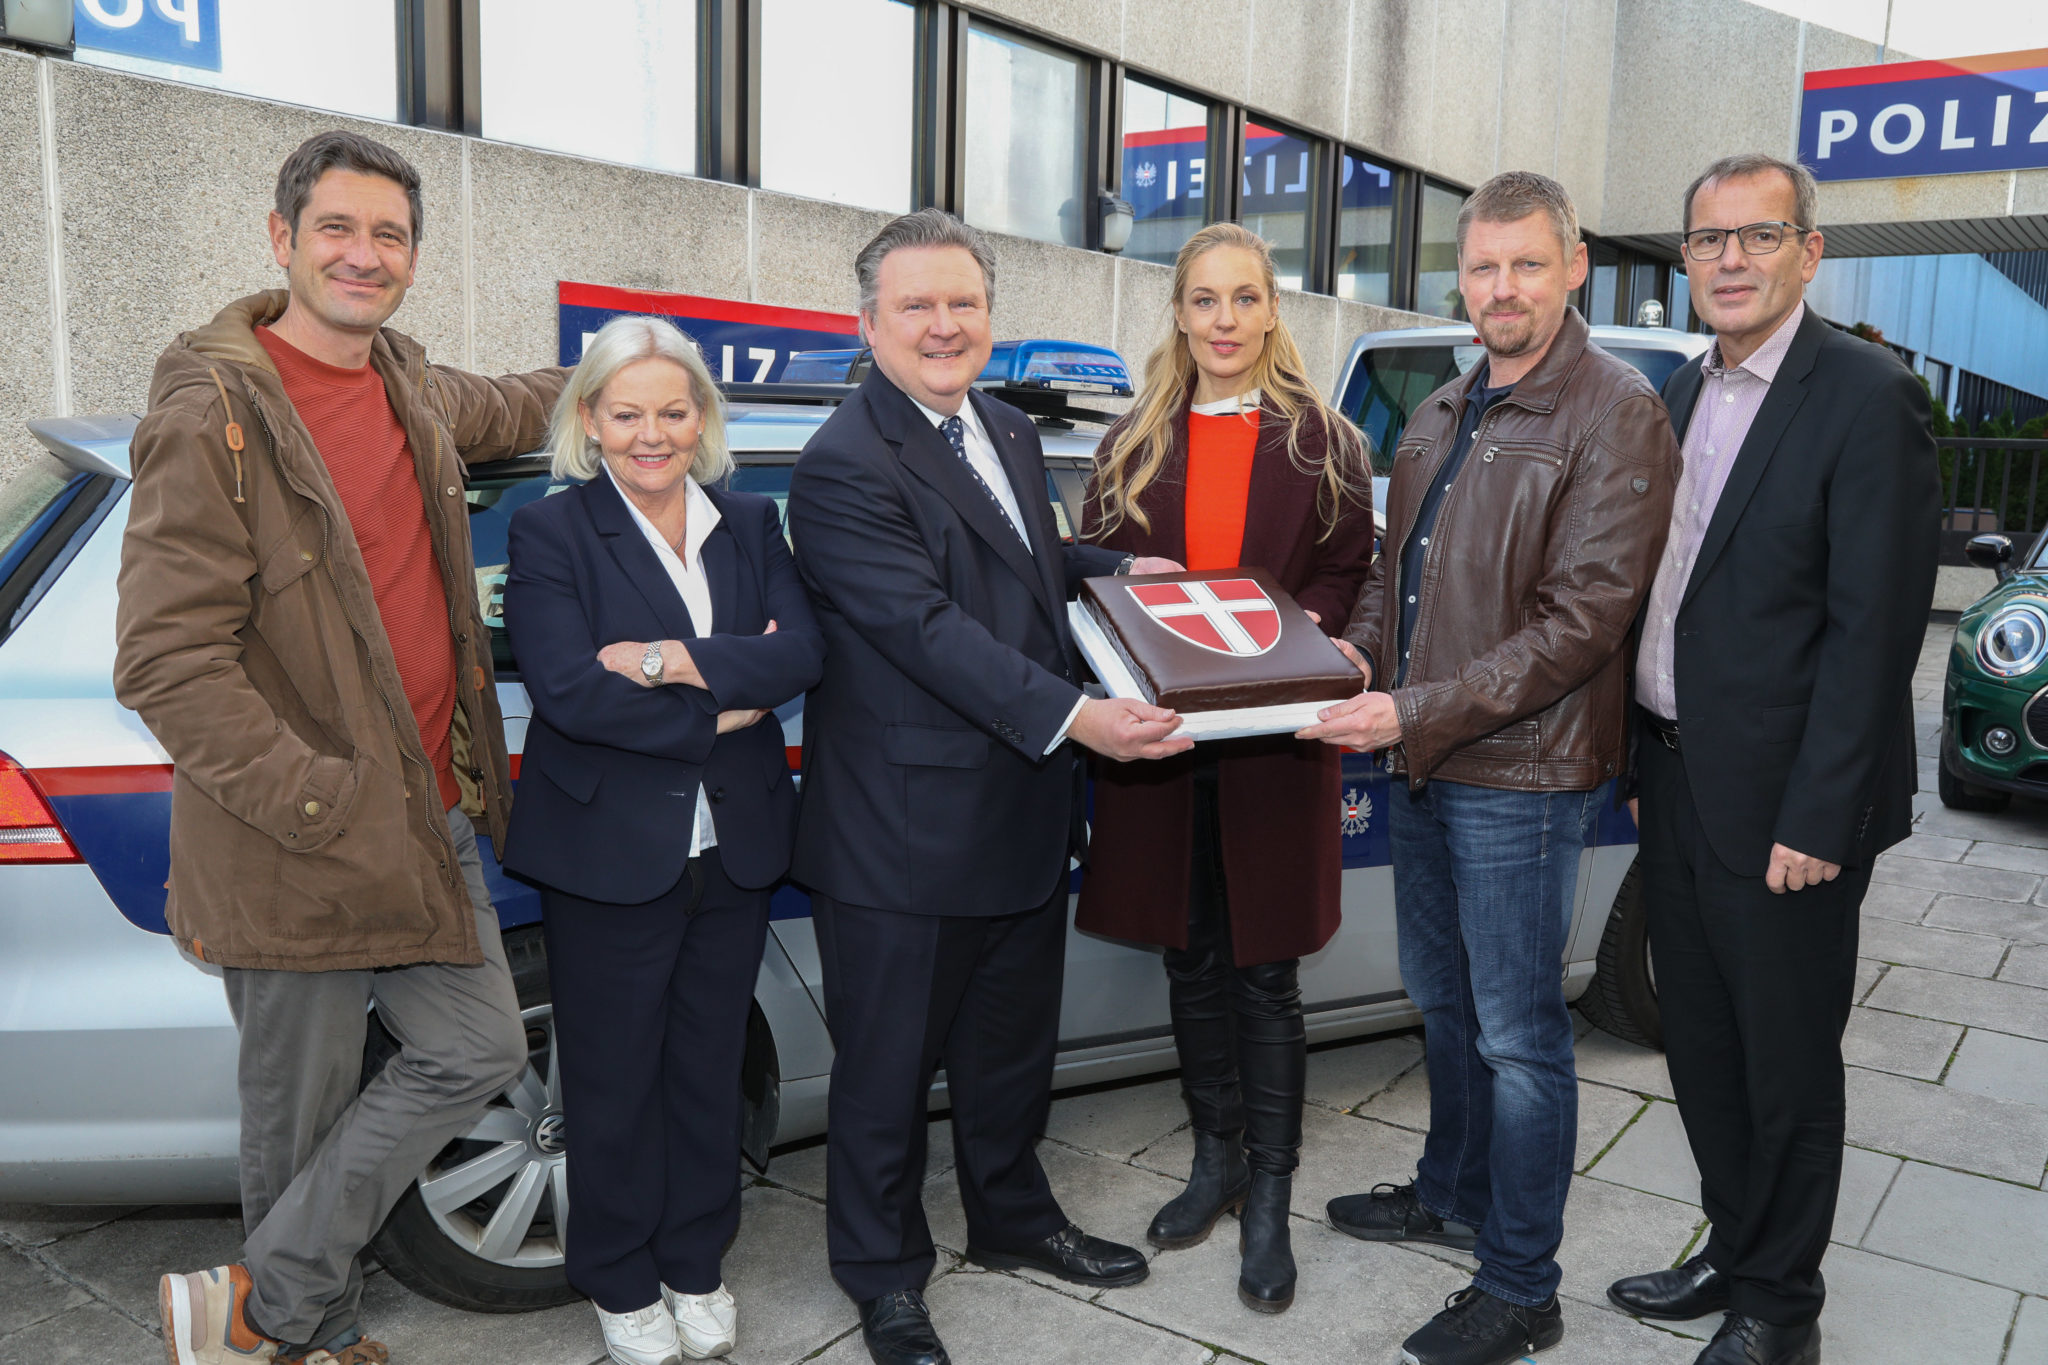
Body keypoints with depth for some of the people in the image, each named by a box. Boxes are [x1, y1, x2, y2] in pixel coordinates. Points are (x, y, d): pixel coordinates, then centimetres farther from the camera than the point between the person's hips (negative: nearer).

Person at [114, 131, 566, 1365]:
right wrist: (329, 809, -21)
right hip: (299, 855, -7)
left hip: (431, 821, 7)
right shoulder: (212, 414, -15)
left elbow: (497, 411, 34)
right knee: (306, 1115, 8)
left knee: (480, 1051, 11)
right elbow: (164, 665, -19)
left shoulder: (410, 386, 7)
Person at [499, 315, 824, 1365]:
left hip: (733, 848, 4)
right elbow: (566, 688, -19)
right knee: (615, 1082, 11)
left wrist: (669, 660, -21)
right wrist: (722, 710, -15)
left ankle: (695, 1267, 36)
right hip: (609, 855, -3)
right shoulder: (549, 534, -6)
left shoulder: (750, 524, 6)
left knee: (709, 1069, 16)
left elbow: (802, 648, -10)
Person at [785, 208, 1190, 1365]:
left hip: (1025, 815, 8)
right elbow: (926, 627, -26)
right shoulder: (845, 465, -17)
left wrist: (1119, 567, 8)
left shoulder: (1011, 434, 12)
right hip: (905, 833, -8)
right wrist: (1072, 717, -33)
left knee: (1012, 1046, 24)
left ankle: (1014, 1216, 46)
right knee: (890, 1065, 11)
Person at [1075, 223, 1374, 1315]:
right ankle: (1216, 1160, 32)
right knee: (1190, 962, 13)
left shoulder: (1322, 442, 4)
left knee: (1264, 972, 4)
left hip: (1276, 742, -2)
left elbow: (1349, 577, 2)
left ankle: (1269, 1197, 20)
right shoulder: (1134, 444, 9)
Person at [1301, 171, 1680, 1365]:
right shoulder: (1442, 414, 12)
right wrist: (1359, 651, -1)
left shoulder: (1617, 414, -13)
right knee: (1444, 1000, 21)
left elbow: (1583, 619, -20)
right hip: (1424, 767, 8)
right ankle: (1454, 1195, 42)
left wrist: (1418, 714, -24)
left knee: (1517, 1033, 3)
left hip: (1521, 774, -8)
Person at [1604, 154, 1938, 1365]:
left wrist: (1816, 820, -19)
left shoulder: (1868, 397, -12)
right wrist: (1646, 751, 10)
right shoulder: (1685, 391, 11)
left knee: (1787, 1063, 8)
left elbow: (1876, 628, -17)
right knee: (1701, 1043, 18)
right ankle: (1734, 1252, 38)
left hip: (1781, 805, -7)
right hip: (1677, 780, 7)